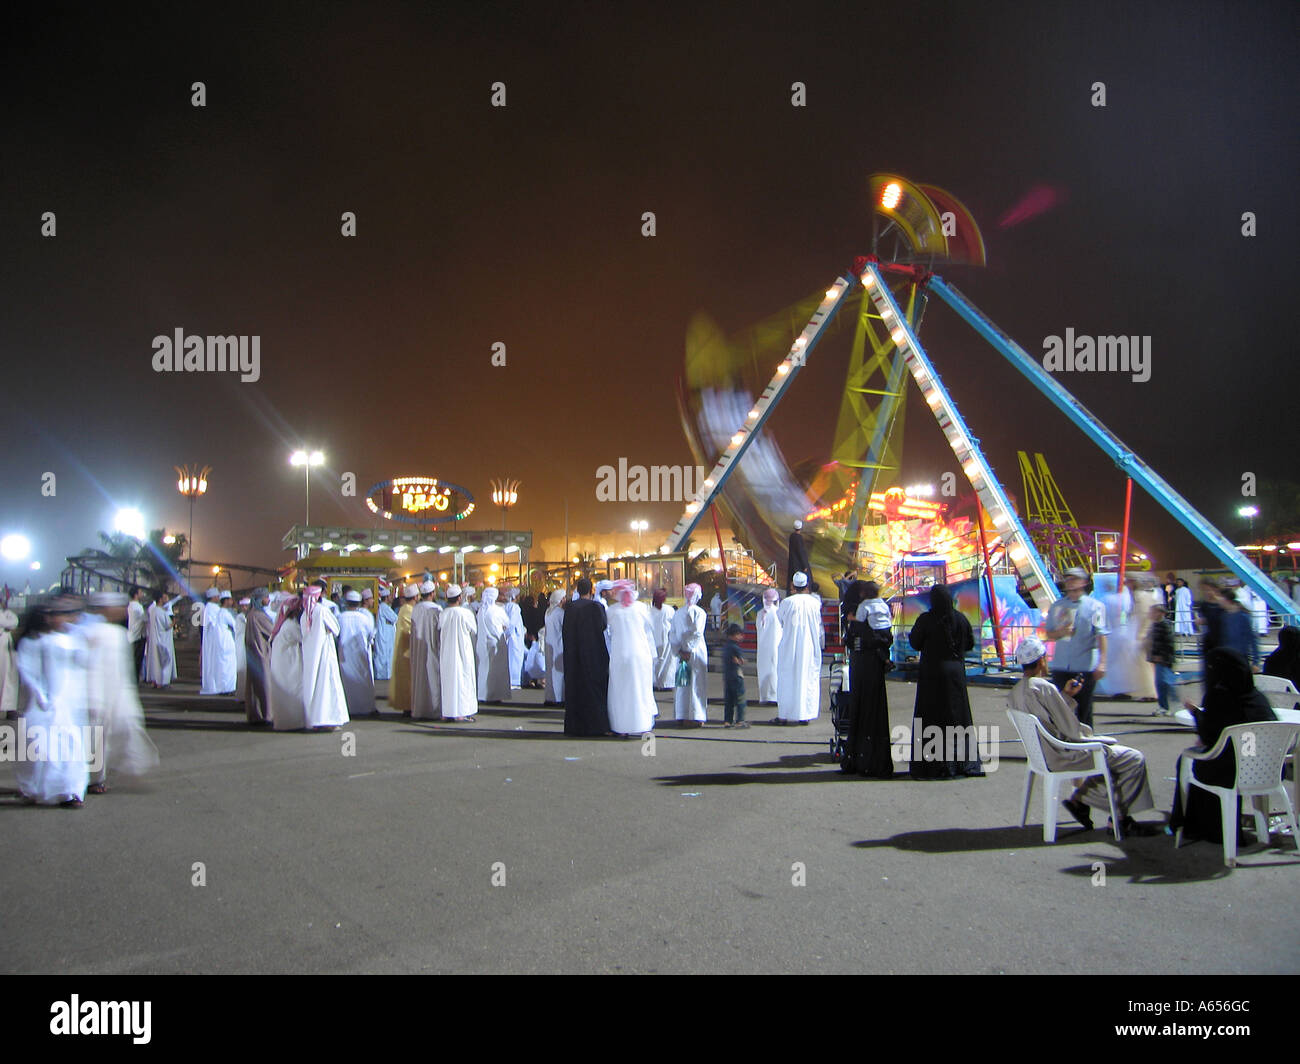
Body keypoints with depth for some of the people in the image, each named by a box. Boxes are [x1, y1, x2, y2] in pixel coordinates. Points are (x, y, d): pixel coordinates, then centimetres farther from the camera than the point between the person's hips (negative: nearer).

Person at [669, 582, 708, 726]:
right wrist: (689, 651, -12)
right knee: (695, 684, 0)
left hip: (681, 654, 5)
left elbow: (672, 634, 4)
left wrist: (679, 651, 1)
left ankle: (681, 717, 11)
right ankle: (694, 716, -1)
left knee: (681, 684, 9)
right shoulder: (699, 612, -8)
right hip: (695, 653, -5)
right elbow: (697, 633, -16)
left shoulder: (677, 613, 8)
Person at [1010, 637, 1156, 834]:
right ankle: (1122, 819, 5)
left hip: (1043, 752, 10)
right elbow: (1072, 731, -19)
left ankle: (1078, 799, 17)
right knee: (1134, 759, -2)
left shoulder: (1016, 691, 5)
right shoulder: (1044, 687, -23)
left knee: (1112, 752, 25)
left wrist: (1066, 695, 13)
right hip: (1064, 756, -10)